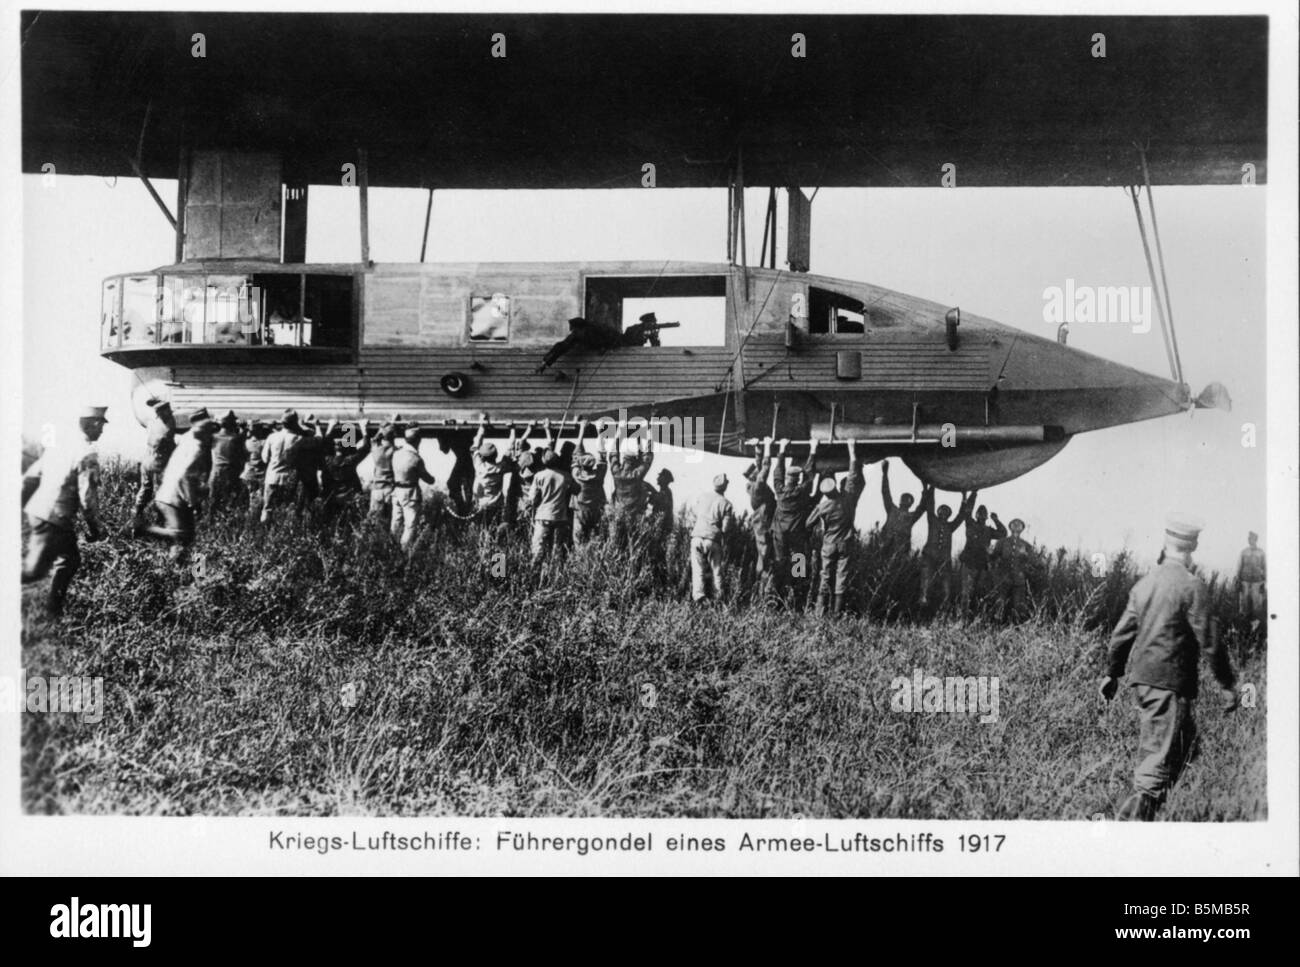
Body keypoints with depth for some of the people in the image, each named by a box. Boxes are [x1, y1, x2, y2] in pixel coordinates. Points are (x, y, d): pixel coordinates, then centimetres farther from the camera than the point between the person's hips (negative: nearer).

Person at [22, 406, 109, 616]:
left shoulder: (58, 445, 9)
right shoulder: (88, 454, -15)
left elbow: (31, 477, 12)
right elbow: (87, 496, -16)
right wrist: (96, 528, -4)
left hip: (36, 510, 9)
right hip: (55, 519, -9)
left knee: (71, 559, 21)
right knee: (34, 570, -3)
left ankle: (54, 609, 28)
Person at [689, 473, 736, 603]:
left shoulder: (702, 496, 5)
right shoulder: (726, 503, -3)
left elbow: (694, 511, 21)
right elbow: (725, 528, -5)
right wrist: (733, 520, 14)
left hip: (697, 537, 1)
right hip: (714, 540, -1)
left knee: (697, 569, 1)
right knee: (716, 570, 11)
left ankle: (698, 596, -14)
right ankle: (719, 598, 12)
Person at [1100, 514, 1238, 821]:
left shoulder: (1145, 582, 7)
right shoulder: (1192, 586, -12)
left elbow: (1123, 631, 13)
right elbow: (1208, 640, -13)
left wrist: (1112, 673, 23)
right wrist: (1227, 684, -5)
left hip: (1139, 677, 7)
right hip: (1171, 681, -7)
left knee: (1185, 737, 23)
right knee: (1161, 753, -3)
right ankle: (1137, 813, -10)